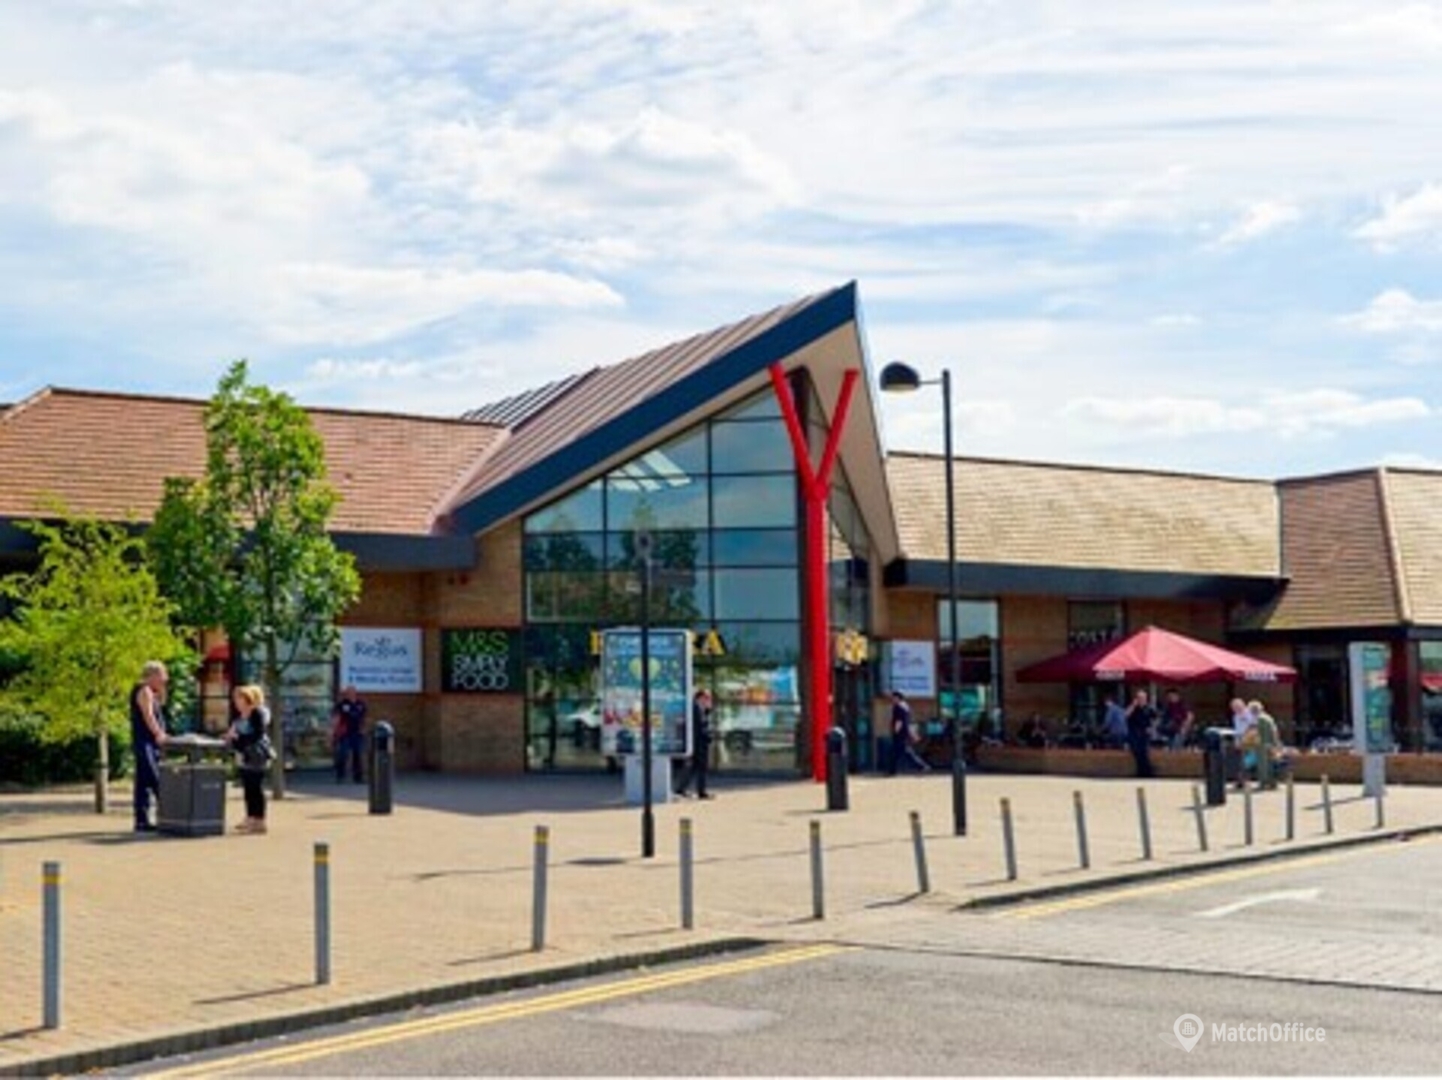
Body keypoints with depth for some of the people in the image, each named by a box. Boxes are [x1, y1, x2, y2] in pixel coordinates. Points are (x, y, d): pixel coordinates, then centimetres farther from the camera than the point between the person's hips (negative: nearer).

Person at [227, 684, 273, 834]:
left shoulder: (258, 714, -13)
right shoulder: (240, 716, 13)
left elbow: (258, 735, -20)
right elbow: (237, 733, 22)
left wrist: (238, 737, -21)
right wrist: (231, 736, 1)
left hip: (257, 757, -9)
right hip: (244, 757, 9)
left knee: (256, 788, -6)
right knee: (248, 788, 11)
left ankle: (260, 821, -3)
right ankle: (250, 818, 18)